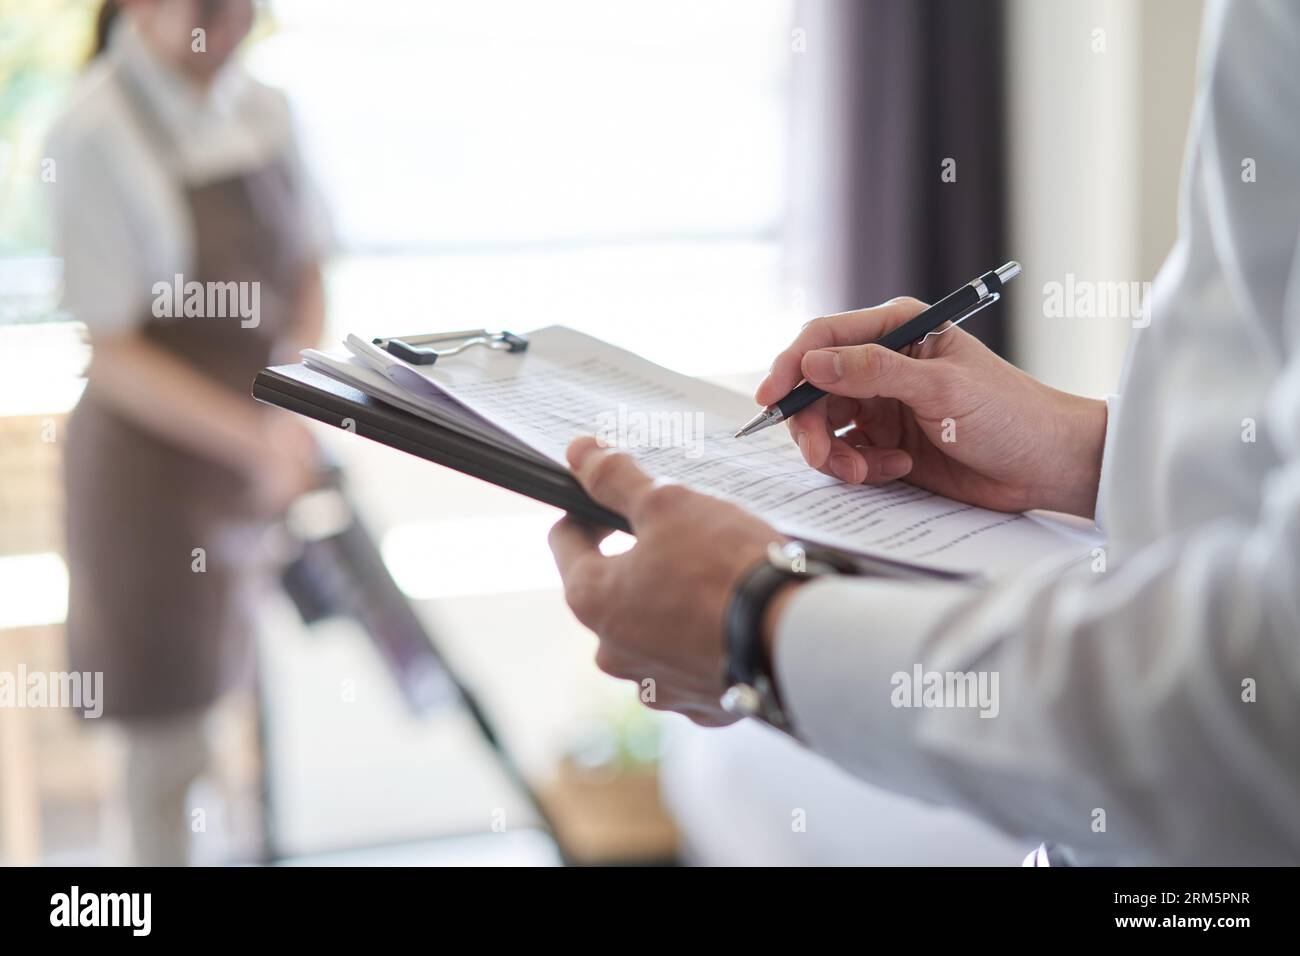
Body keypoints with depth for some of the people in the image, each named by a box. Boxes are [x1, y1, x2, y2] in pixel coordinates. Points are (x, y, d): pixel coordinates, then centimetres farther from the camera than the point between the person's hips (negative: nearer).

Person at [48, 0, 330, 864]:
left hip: (257, 460, 6)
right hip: (154, 470, -5)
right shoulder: (98, 135, -21)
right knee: (167, 741, 8)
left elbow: (306, 276, 5)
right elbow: (112, 356, -20)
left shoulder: (260, 108, -3)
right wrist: (255, 438, -29)